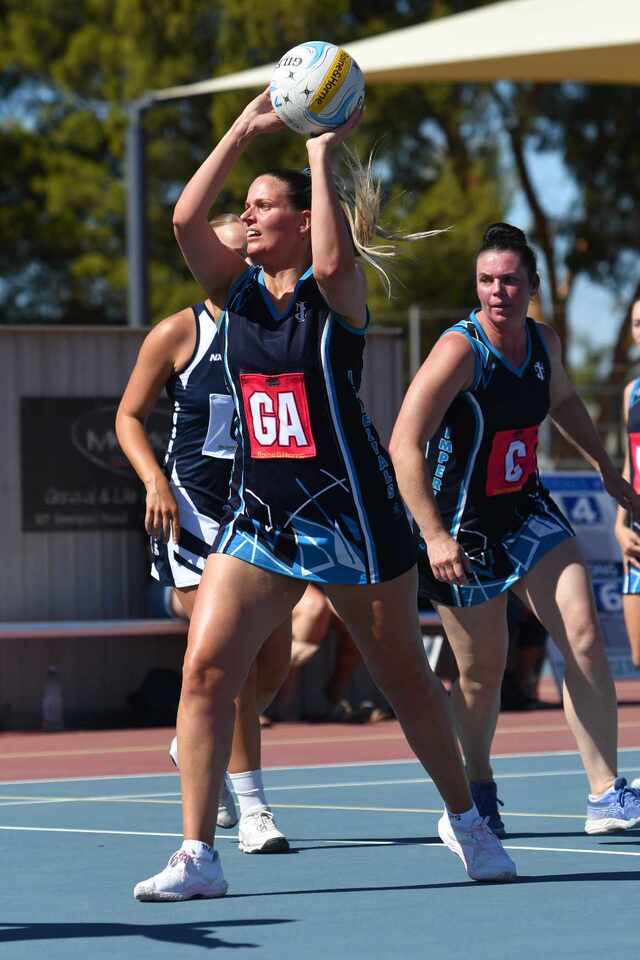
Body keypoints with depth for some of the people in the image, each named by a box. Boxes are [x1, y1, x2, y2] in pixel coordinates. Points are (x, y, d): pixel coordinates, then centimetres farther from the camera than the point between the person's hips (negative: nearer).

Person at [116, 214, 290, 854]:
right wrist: (155, 479, -13)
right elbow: (129, 415, 3)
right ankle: (251, 808, -10)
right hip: (194, 508, -5)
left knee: (273, 665, 4)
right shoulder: (177, 334, -3)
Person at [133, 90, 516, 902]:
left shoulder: (333, 292, -7)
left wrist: (321, 156, -22)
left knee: (403, 675, 10)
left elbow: (334, 263, -32)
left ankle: (464, 820, 31)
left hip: (351, 515, -4)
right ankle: (196, 856, -11)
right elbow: (185, 218, -11)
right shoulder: (237, 288, 4)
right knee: (205, 668, -12)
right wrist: (245, 131, -10)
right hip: (257, 515, 4)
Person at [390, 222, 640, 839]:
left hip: (527, 510, 5)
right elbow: (404, 447, -27)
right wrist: (434, 536, -34)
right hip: (463, 527, -5)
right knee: (483, 672, 3)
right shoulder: (460, 350, -21)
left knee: (583, 638, -10)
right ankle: (477, 793, 29)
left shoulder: (543, 342, 0)